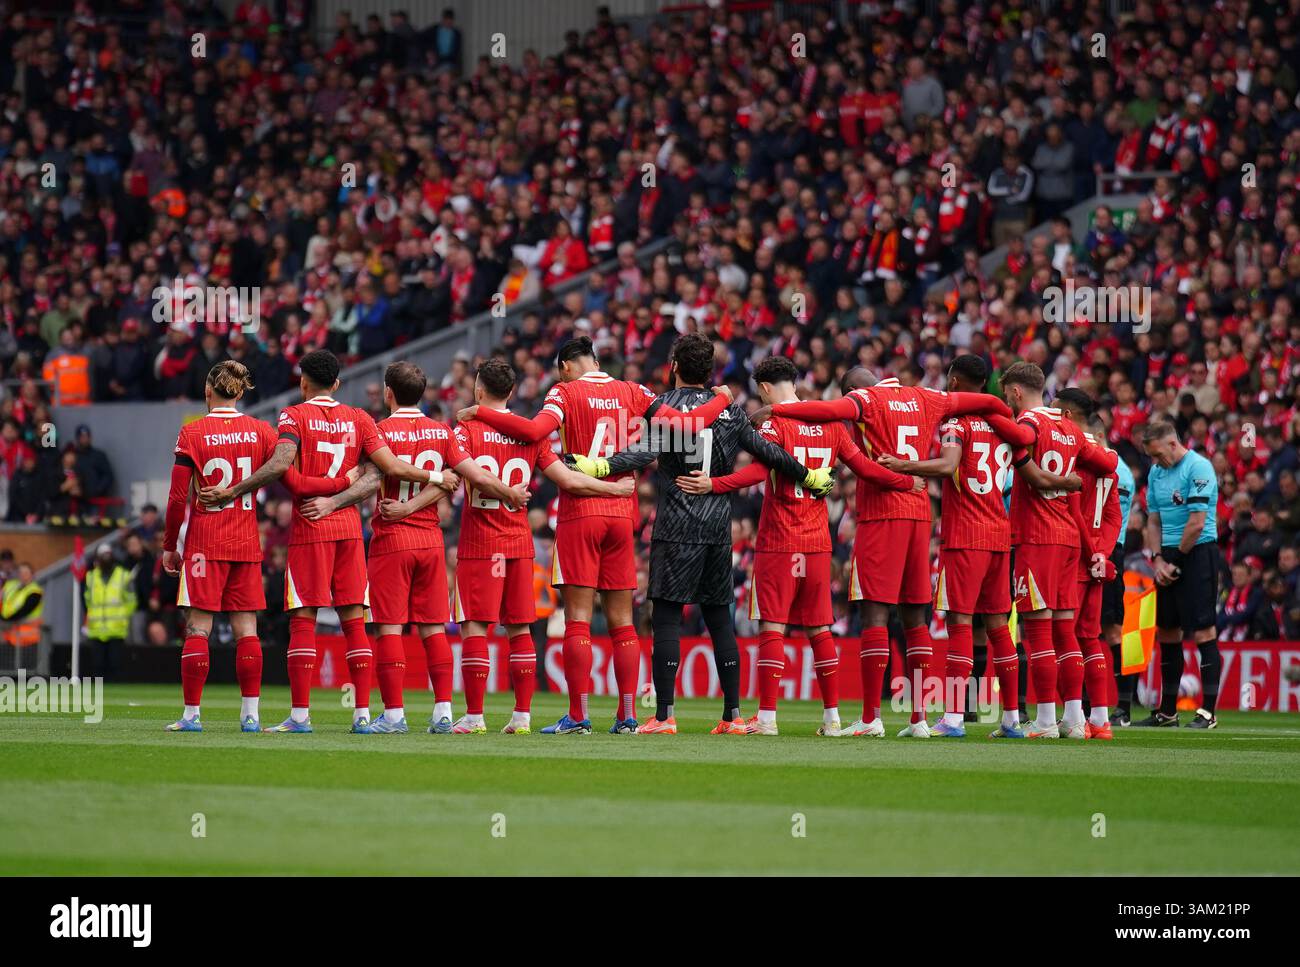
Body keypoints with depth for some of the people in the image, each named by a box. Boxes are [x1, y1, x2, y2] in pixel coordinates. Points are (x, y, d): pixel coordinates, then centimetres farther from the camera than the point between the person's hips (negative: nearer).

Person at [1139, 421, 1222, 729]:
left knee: (1202, 631, -10)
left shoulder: (1198, 468, -12)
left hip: (1197, 553, -8)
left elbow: (1196, 524, -16)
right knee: (1166, 631, 9)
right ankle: (1167, 712, 17)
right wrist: (1158, 560, 2)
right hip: (1169, 556, 8)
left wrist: (1176, 563, -9)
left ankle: (1208, 712, -10)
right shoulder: (1156, 473, 14)